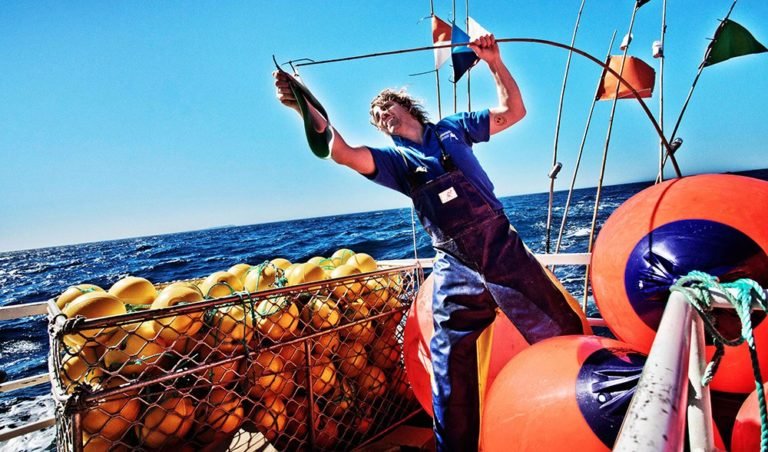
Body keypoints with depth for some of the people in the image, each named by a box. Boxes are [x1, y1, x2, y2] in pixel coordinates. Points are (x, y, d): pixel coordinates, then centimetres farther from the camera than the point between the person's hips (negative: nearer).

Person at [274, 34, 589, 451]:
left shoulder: (452, 129, 10)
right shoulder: (395, 160, 5)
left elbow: (514, 111, 10)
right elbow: (342, 153, -13)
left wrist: (495, 63, -2)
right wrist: (307, 108, -28)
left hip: (504, 249, 1)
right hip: (457, 268, 0)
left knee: (561, 331, 10)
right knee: (450, 363, 7)